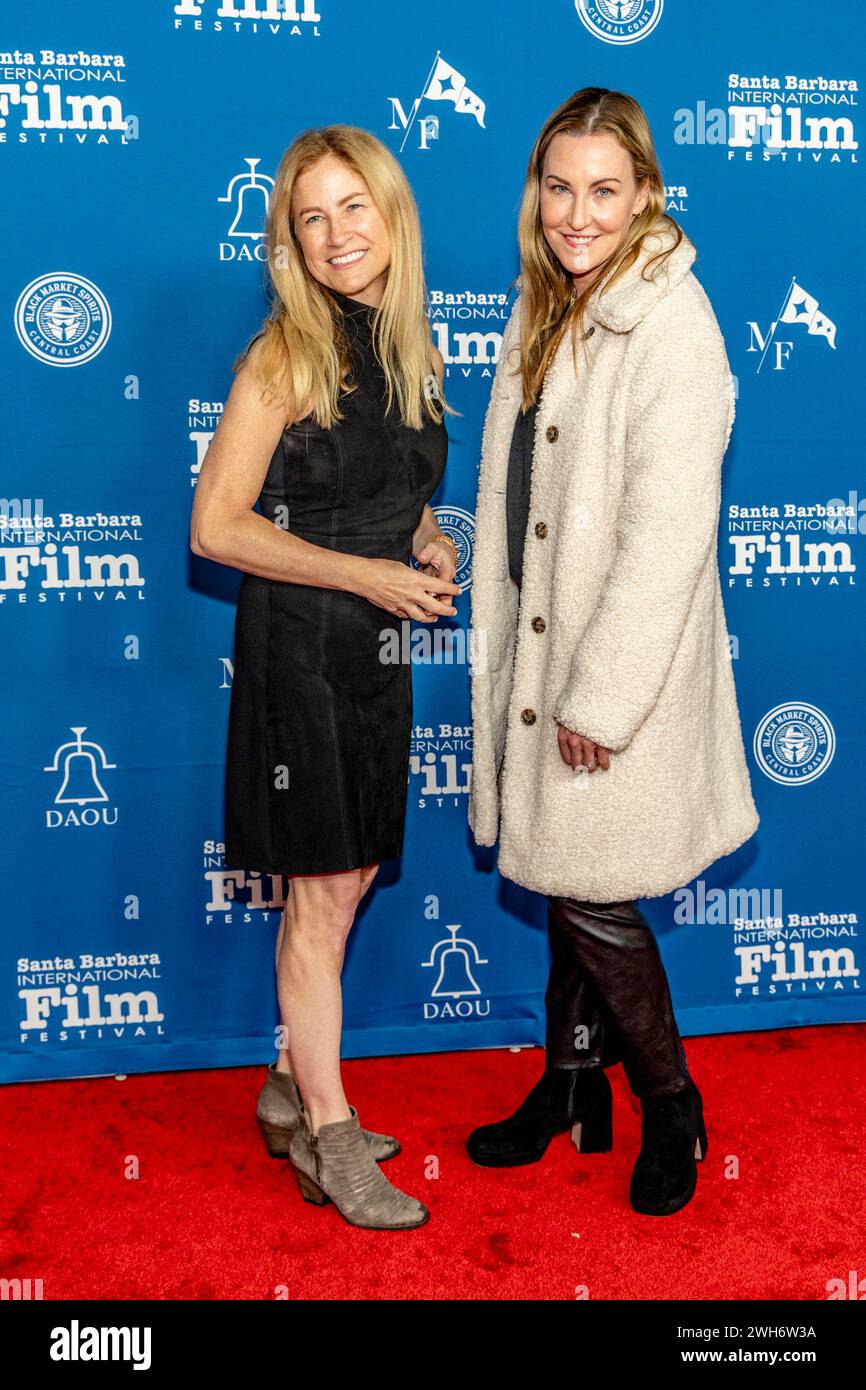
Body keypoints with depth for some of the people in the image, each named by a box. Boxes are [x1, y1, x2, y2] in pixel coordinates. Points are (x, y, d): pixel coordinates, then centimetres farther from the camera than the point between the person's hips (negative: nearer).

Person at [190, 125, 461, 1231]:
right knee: (322, 894, 1)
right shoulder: (285, 355, -12)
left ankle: (293, 1090, 31)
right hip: (299, 641, -7)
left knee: (348, 879, 13)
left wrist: (427, 539, -1)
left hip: (379, 641, 7)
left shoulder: (409, 344, 8)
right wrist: (366, 574, -18)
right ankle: (328, 1138, 16)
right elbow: (215, 526, -15)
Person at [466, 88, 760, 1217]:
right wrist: (504, 649, 12)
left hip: (624, 667, -7)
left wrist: (600, 698, -20)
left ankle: (672, 1107, 27)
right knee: (562, 883, 17)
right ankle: (572, 1091, 36)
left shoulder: (671, 323, -16)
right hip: (541, 650, 8)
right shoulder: (547, 310, 10)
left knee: (594, 899, 2)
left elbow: (667, 532, -21)